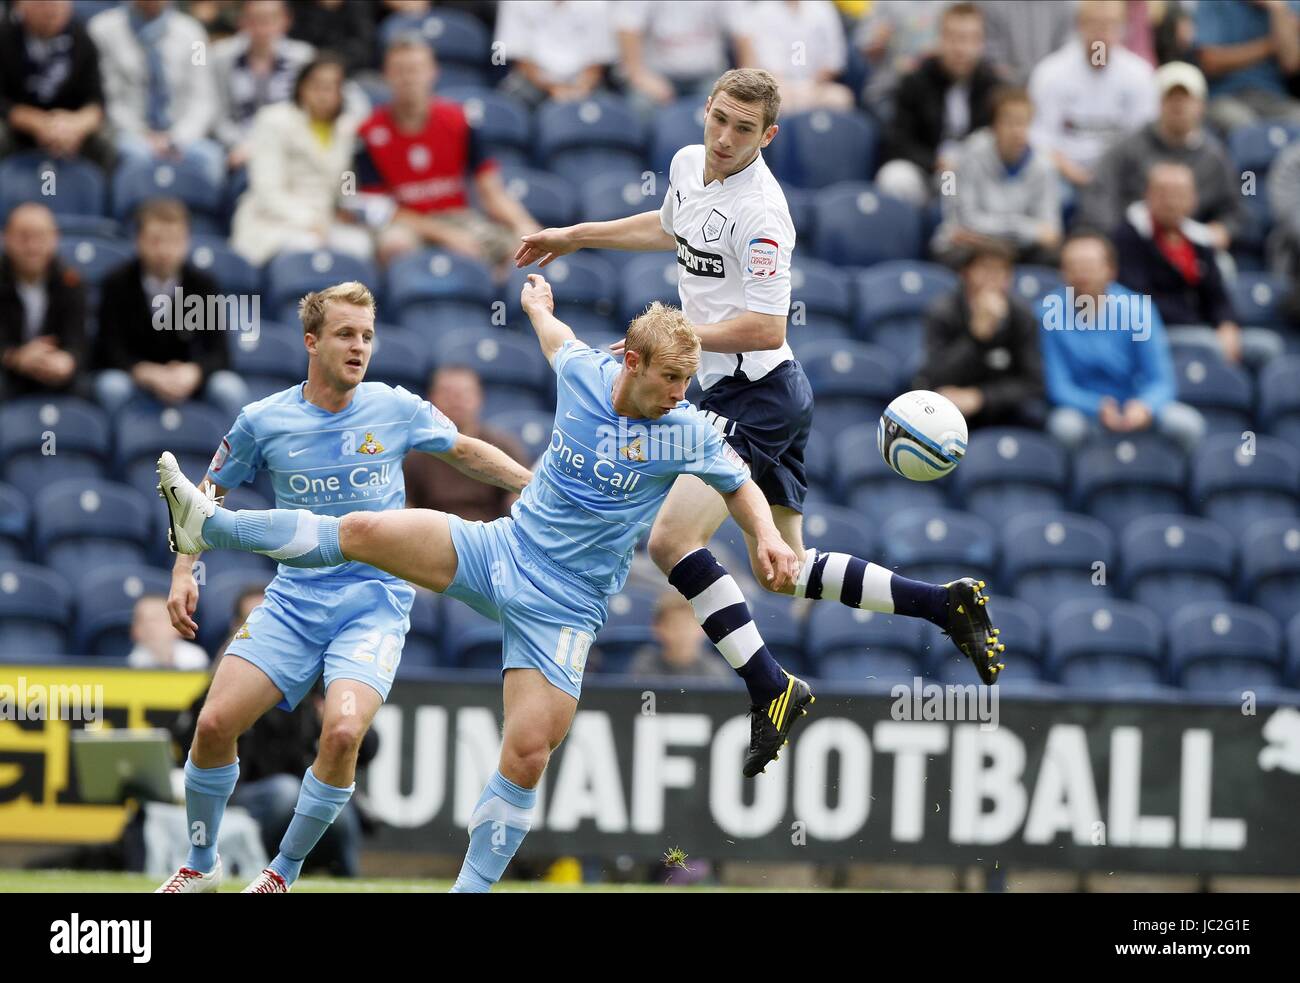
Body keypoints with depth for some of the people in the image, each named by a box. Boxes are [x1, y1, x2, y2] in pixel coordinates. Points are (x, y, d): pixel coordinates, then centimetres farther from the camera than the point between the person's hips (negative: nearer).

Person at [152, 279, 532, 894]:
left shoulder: (396, 409, 0)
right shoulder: (264, 421, -1)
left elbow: (465, 451, 18)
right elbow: (210, 492, 13)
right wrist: (184, 573, 2)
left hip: (376, 600, -1)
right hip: (295, 599, 1)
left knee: (343, 730, -25)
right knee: (215, 724, -12)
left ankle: (285, 871, -4)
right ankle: (200, 865, 14)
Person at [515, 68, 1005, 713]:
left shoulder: (760, 212, -21)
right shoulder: (689, 164, 7)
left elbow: (765, 329, -25)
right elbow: (669, 228, 30)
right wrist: (575, 237, 33)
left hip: (757, 396, -10)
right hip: (737, 392, 10)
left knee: (672, 540, -22)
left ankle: (769, 689, -22)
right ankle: (945, 604, 18)